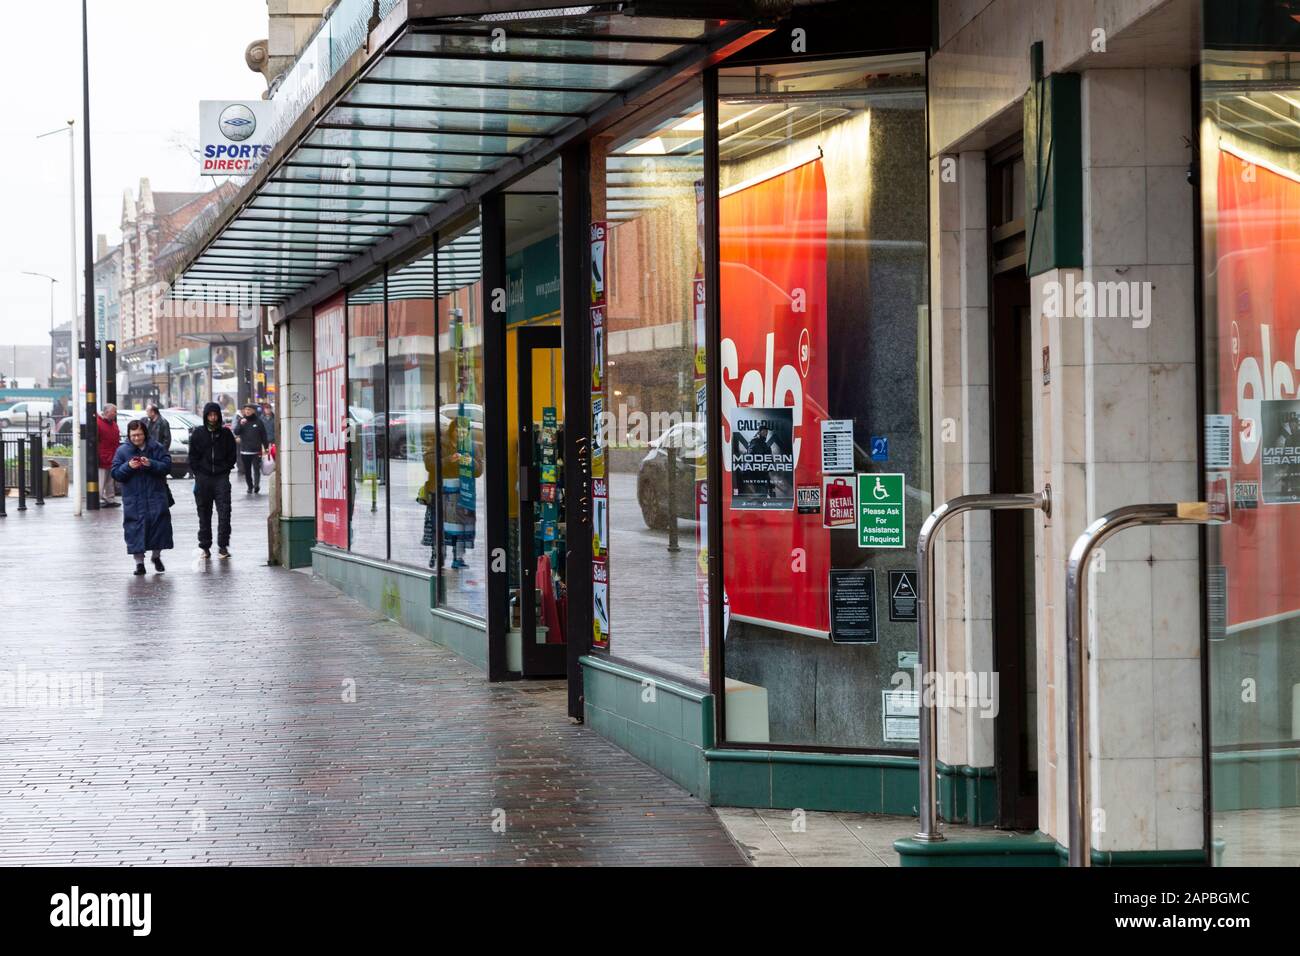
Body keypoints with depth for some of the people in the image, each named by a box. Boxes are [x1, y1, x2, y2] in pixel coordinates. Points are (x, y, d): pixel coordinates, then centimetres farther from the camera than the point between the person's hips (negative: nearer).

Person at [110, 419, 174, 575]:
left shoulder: (157, 448, 2)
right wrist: (128, 466, -19)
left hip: (156, 497, 0)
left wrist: (151, 464, -20)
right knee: (135, 528, -3)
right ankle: (139, 562, 4)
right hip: (133, 500, 0)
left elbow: (167, 466, -4)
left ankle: (157, 556, 23)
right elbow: (116, 473, 0)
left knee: (159, 525, 2)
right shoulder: (122, 450, 2)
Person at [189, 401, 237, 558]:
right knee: (204, 513, 5)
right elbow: (193, 457, 6)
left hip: (221, 477, 0)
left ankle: (223, 545, -7)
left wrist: (226, 469, 1)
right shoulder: (198, 433, 4)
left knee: (224, 511, -10)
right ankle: (205, 547, 11)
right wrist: (198, 473, -2)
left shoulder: (226, 433, 5)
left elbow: (232, 454, 11)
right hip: (203, 478, 1)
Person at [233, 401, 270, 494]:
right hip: (244, 451, 2)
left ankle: (256, 485, -16)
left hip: (256, 451, -2)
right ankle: (250, 487, 13)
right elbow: (236, 432, -3)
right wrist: (241, 424, -19)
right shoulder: (240, 420, 7)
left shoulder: (258, 421, 3)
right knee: (247, 471, 5)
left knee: (256, 468, -11)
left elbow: (264, 436, 7)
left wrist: (266, 448, 5)